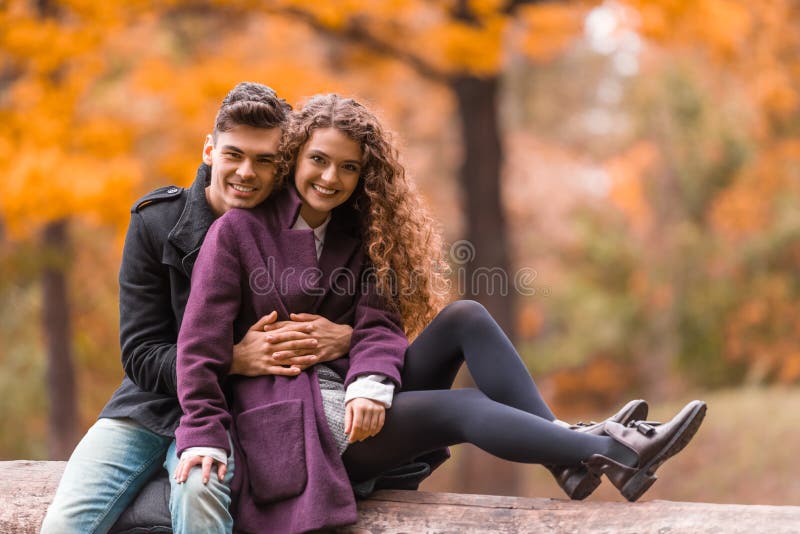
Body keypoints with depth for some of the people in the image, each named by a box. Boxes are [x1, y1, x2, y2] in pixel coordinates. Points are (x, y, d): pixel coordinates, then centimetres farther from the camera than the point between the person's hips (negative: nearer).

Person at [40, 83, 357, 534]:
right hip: (150, 406, 1)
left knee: (201, 494, -35)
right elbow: (141, 356, -7)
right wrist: (234, 360, -23)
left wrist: (345, 337, -22)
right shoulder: (156, 222, -6)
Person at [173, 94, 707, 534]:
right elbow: (201, 344, -9)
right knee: (462, 407, -24)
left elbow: (378, 325, -1)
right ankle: (616, 455, -30)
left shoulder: (358, 233, 13)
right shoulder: (238, 230, -4)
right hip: (286, 424, -6)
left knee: (464, 318, -14)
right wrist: (205, 437, -21)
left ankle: (565, 443, -26)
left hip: (352, 402, 6)